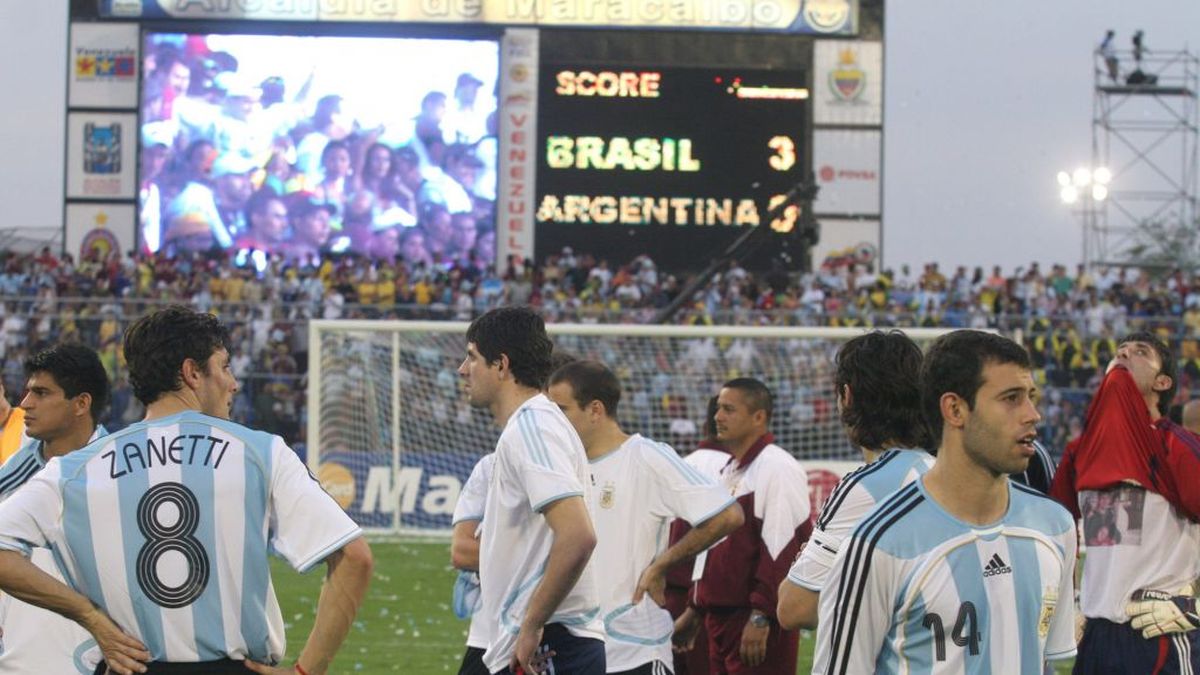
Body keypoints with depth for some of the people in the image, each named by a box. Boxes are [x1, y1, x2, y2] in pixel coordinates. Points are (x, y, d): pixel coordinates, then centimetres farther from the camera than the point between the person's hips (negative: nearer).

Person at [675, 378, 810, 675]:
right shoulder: (728, 471, 18)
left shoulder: (777, 468, -12)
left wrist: (760, 617, -23)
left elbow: (783, 551, -19)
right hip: (722, 618, 10)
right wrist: (695, 611, 23)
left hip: (757, 626, -10)